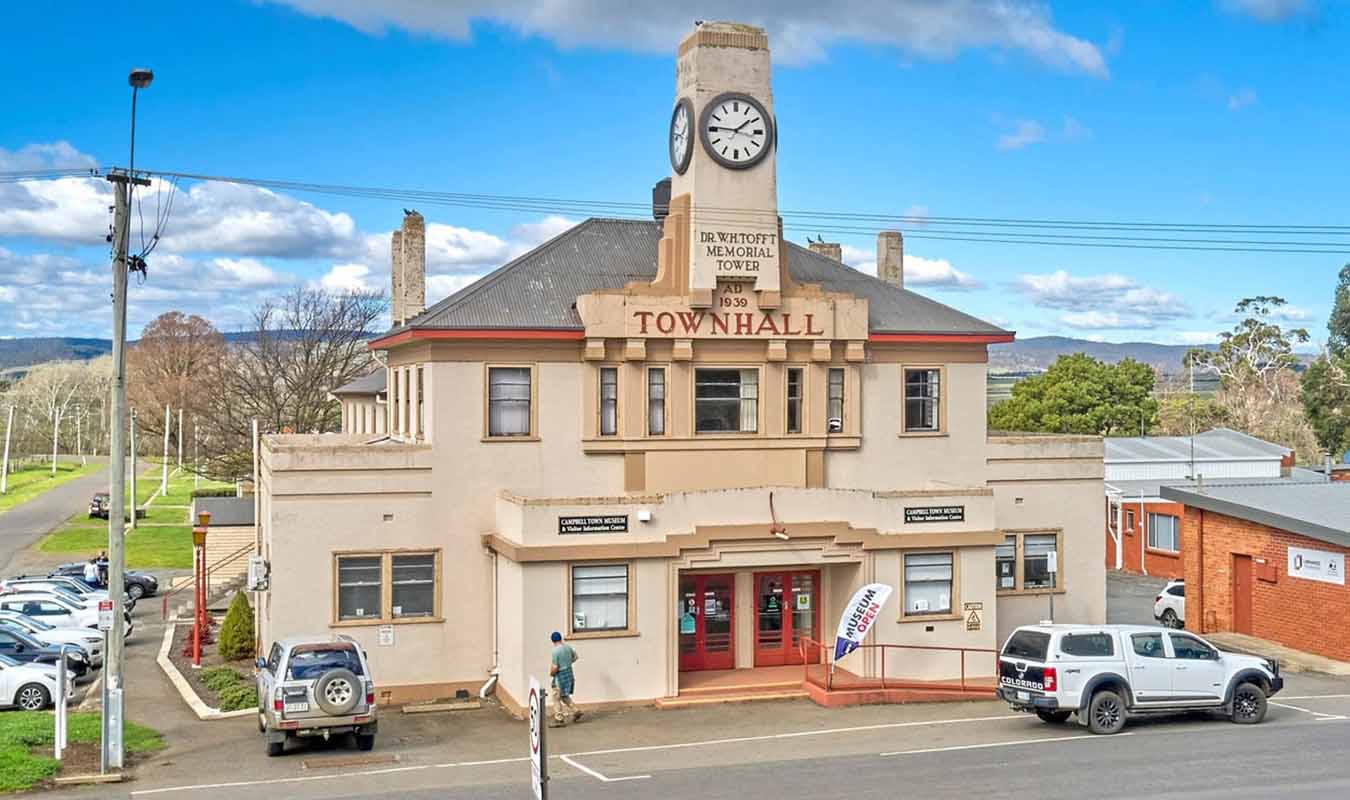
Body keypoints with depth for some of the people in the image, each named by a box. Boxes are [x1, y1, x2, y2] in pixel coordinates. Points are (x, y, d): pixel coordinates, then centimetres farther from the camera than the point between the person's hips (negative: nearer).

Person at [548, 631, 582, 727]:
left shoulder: (556, 651, -22)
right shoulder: (568, 646, 2)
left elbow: (555, 668, -22)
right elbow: (575, 657, 18)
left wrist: (551, 673, -2)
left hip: (560, 676, -8)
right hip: (569, 673, 8)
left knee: (556, 698, 4)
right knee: (564, 696, 24)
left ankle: (559, 719, 9)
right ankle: (576, 711, 20)